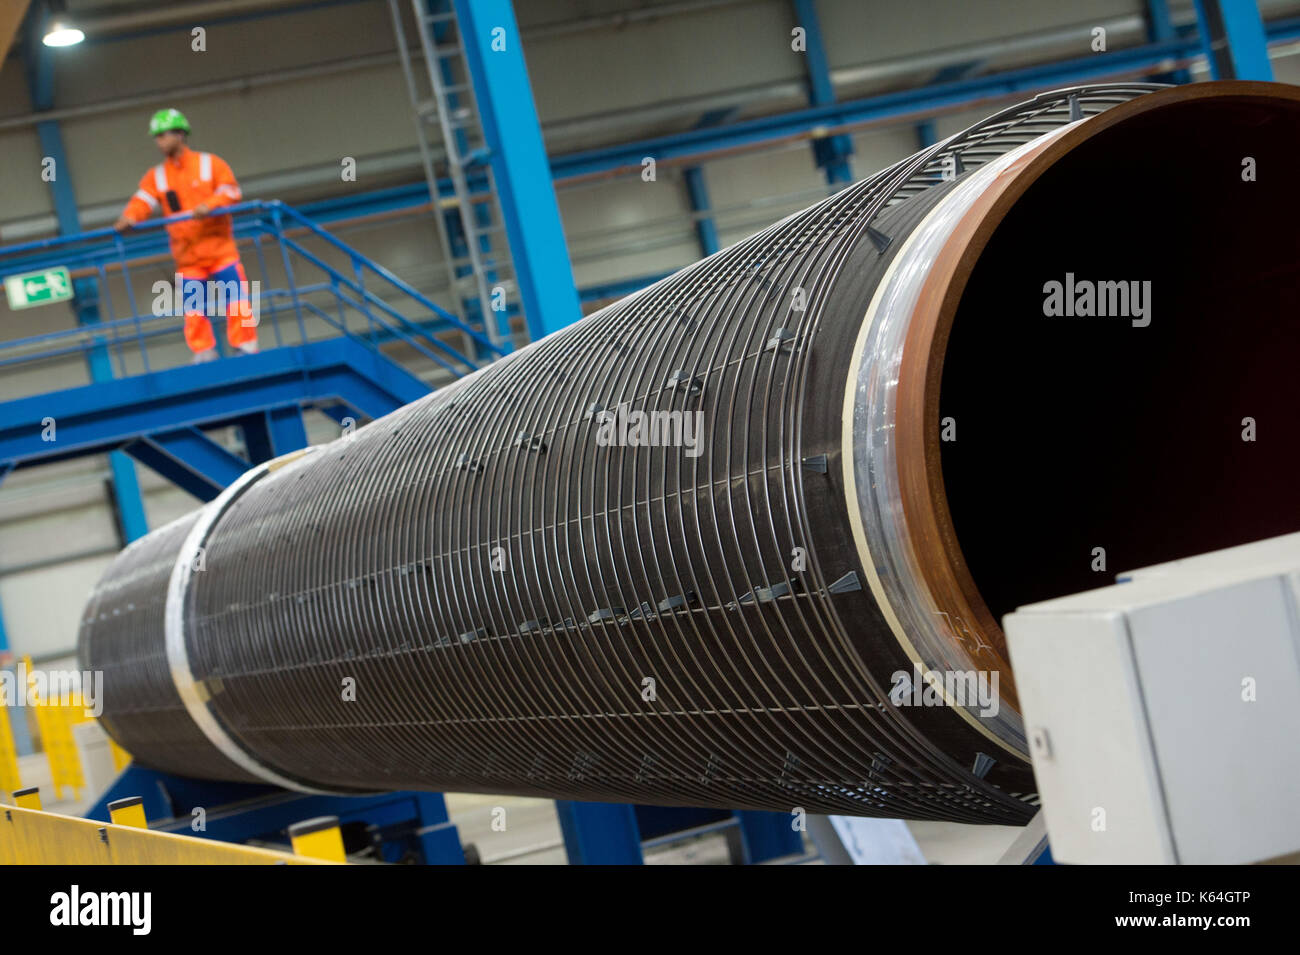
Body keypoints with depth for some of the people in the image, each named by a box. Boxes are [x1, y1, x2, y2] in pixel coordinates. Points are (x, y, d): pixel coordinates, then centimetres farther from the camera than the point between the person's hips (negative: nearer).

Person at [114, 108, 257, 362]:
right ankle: (204, 353, 5)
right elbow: (142, 201, -4)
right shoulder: (155, 177, 9)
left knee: (236, 300, -6)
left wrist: (209, 205, -23)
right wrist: (128, 219, -25)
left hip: (220, 247, -2)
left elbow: (230, 191, -4)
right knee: (194, 310, -2)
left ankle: (246, 348, 0)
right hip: (187, 255, 2)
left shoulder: (210, 164, 4)